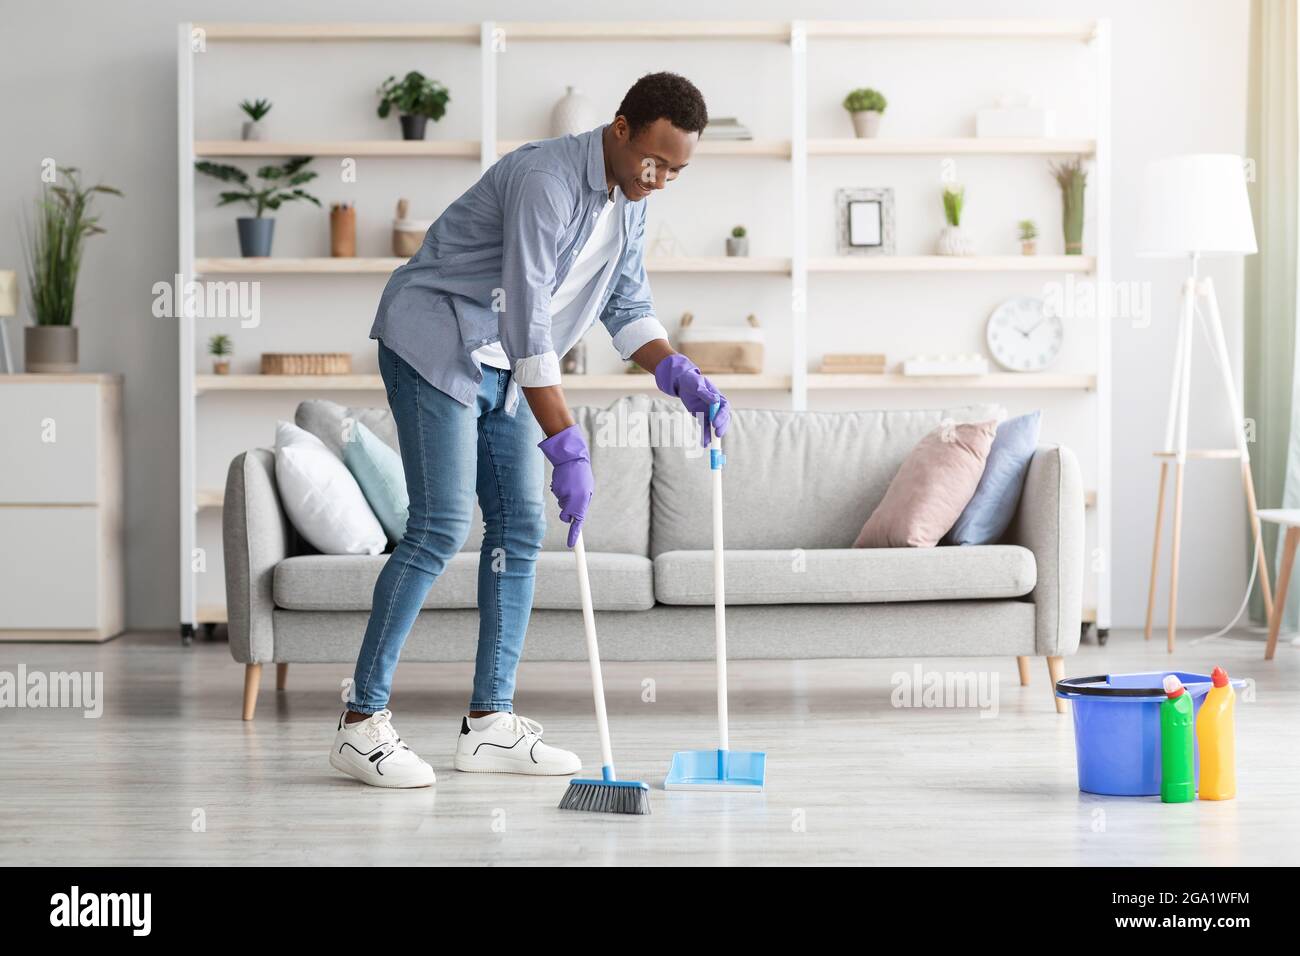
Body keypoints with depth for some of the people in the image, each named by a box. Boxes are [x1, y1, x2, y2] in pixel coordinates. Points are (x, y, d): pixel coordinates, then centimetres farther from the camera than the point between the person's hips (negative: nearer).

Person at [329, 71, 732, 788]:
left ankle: (489, 722, 8)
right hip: (435, 346, -9)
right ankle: (362, 722, -11)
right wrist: (566, 447, -32)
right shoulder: (546, 179, -25)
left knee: (519, 528, 3)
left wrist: (677, 374, -7)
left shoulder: (628, 198, 4)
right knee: (441, 527, -16)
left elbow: (627, 307, 12)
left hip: (503, 369, 9)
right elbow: (527, 321, -30)